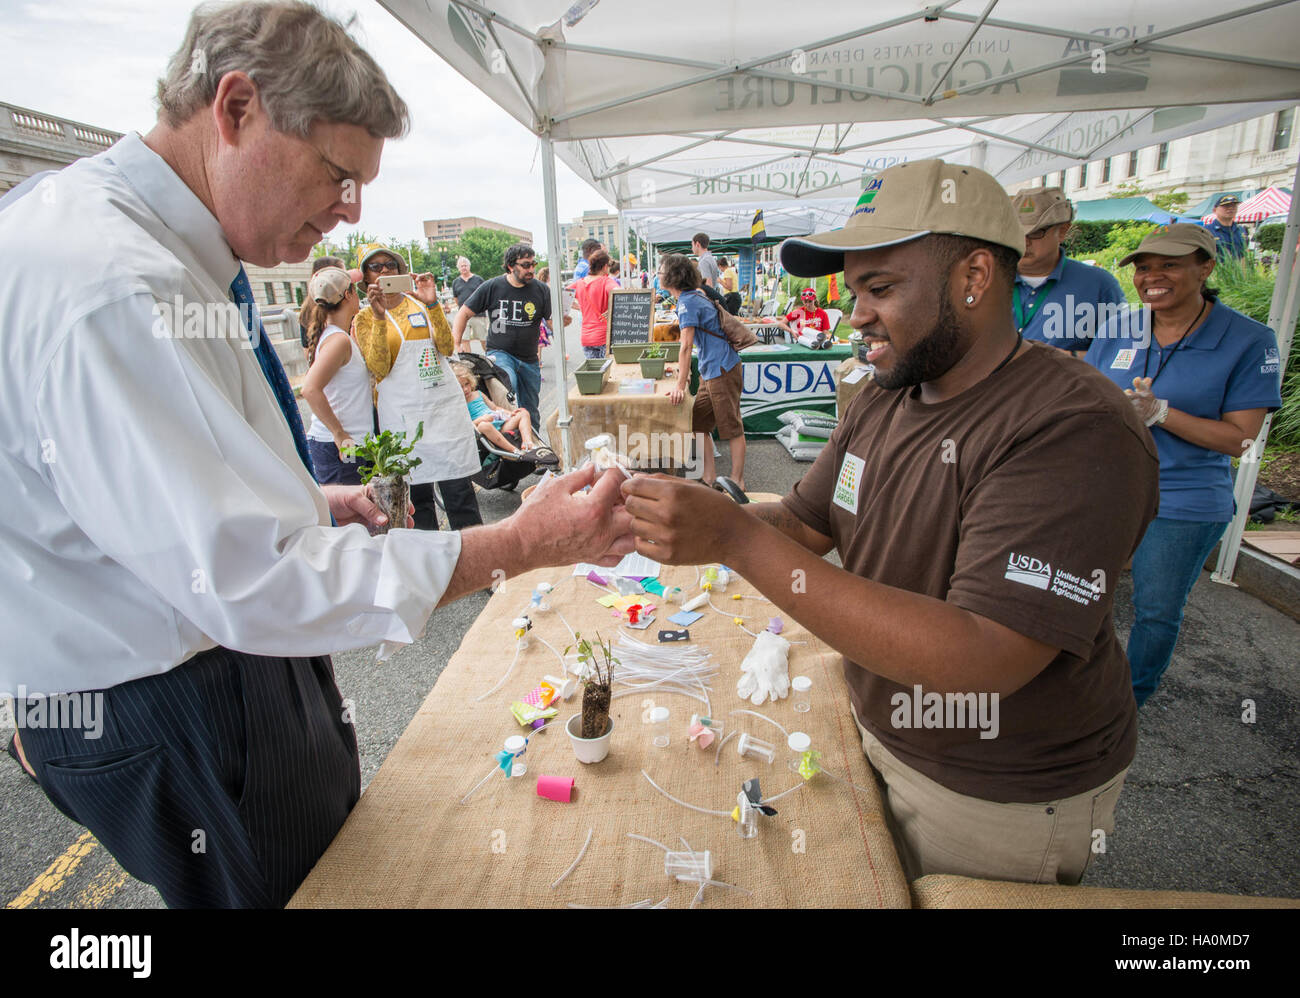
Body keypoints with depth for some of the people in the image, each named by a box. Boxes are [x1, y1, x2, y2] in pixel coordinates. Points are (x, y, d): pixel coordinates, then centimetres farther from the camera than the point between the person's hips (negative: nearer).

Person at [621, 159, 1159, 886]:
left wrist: (737, 539, -40)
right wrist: (684, 519, -15)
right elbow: (805, 525, 4)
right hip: (878, 738, 7)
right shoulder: (882, 402, -1)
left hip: (1001, 803, -6)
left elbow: (980, 659, -37)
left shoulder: (1074, 430, -28)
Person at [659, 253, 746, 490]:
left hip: (722, 370, -10)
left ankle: (737, 481, 7)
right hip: (711, 371, 10)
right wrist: (683, 368, 30)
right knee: (699, 423, 13)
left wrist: (680, 385, -19)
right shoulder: (693, 297, 13)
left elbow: (686, 345, -20)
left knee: (731, 428, -2)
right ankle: (709, 478, 19)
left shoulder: (687, 302, -16)